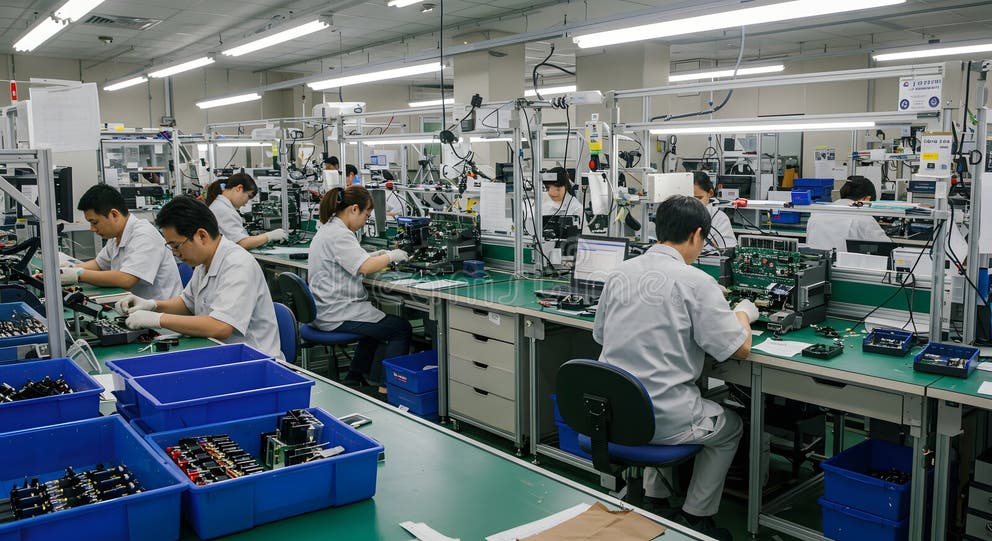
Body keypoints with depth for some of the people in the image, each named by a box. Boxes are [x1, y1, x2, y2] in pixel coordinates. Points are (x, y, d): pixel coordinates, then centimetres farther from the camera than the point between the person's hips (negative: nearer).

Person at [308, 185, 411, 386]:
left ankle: (354, 380, 30)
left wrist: (374, 256, 8)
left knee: (376, 323, 32)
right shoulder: (338, 235, -20)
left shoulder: (327, 229, 12)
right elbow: (366, 267, -30)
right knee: (402, 328, -2)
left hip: (326, 310, 11)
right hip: (338, 314, -11)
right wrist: (391, 256, -13)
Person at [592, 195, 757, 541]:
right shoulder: (695, 282, -14)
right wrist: (744, 312, 12)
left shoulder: (619, 273, 2)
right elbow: (739, 348, -9)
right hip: (662, 420, -5)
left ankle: (654, 499, 39)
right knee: (731, 426, 25)